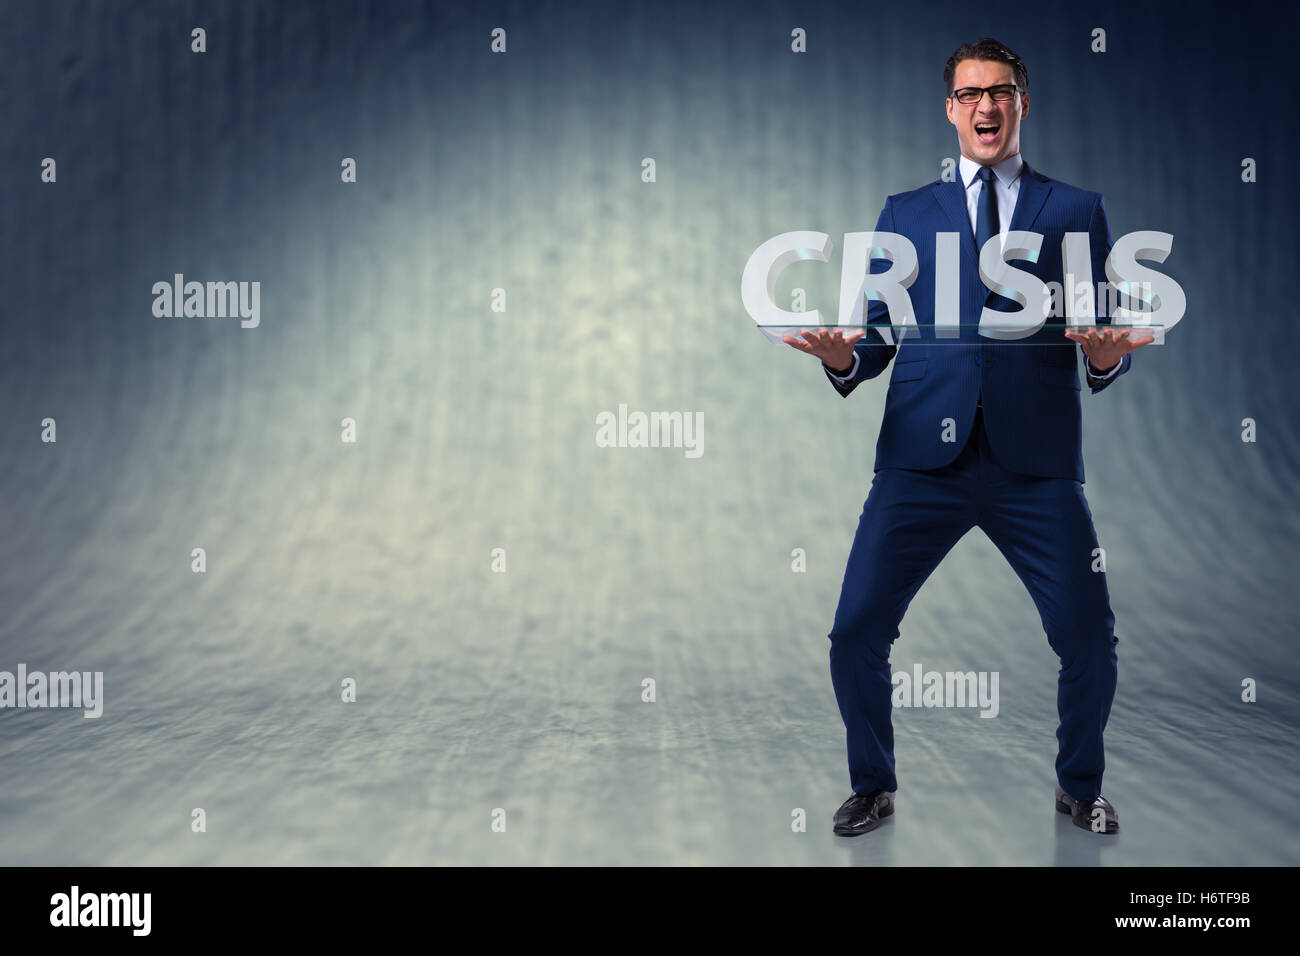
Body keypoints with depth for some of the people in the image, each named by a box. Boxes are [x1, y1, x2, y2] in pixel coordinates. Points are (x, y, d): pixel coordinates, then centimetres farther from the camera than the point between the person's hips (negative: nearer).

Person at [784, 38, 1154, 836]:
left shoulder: (1077, 211, 13)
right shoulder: (905, 214, 16)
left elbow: (1107, 358, 9)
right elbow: (878, 337, 11)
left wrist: (1107, 352, -15)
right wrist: (842, 356, -11)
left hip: (1037, 465, 0)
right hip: (922, 459, 1)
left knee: (1090, 640, -4)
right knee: (856, 636, -5)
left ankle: (1080, 787, 24)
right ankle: (874, 787, 20)